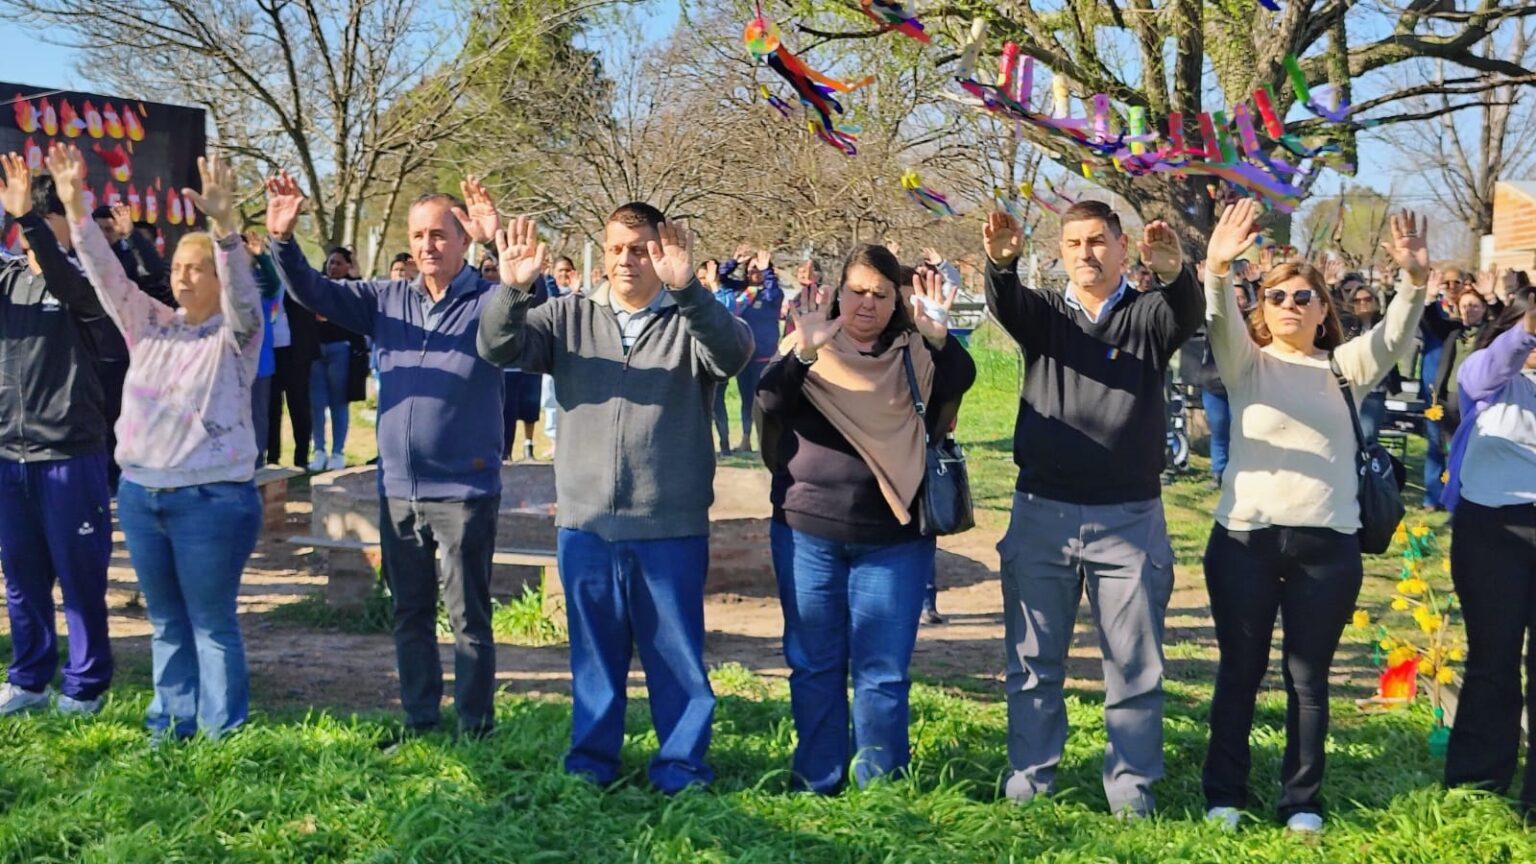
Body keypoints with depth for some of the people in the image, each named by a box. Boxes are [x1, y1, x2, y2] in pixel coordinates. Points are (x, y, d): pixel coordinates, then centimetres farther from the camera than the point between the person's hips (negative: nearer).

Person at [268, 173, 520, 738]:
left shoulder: (489, 302, -7)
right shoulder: (387, 300, 8)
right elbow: (313, 292, 6)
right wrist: (282, 239, -13)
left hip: (464, 490, -5)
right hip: (398, 490, 6)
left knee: (468, 618, 2)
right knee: (410, 616, 15)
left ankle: (475, 729, 12)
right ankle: (420, 723, 28)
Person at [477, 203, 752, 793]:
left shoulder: (691, 319, -2)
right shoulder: (569, 317, 6)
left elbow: (734, 351, -22)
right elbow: (499, 348, -5)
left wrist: (687, 290, -40)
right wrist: (511, 288, -25)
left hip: (671, 527, -2)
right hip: (586, 522, 2)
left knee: (677, 653, 7)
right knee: (594, 650, 15)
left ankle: (682, 763, 21)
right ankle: (591, 757, 29)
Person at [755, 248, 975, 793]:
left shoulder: (913, 354, 4)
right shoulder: (810, 351, 4)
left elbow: (959, 384, -16)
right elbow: (770, 404, -14)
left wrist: (939, 338, -34)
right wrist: (802, 352, -30)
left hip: (893, 538, 0)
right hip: (807, 533, 1)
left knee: (882, 673, 3)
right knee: (814, 665, 9)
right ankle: (817, 783, 20)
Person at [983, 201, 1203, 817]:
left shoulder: (1148, 317, 2)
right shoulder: (1043, 315, 6)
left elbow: (1189, 314, -20)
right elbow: (1003, 303, -16)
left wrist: (1174, 273, -44)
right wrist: (1000, 263, -40)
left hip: (1130, 518, -1)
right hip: (1042, 513, 1)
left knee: (1134, 665, 6)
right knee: (1035, 661, 9)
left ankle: (1131, 790, 17)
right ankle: (1028, 782, 20)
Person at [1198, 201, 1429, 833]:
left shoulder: (1344, 367, 9)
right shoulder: (1246, 362, 6)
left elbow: (1392, 338, -9)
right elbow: (1220, 324, -14)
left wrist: (1416, 280, -28)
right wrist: (1218, 271, -35)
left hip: (1328, 543, 1)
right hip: (1245, 538, -1)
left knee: (1308, 677, 8)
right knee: (1240, 671, 7)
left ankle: (1301, 800, 19)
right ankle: (1224, 794, 18)